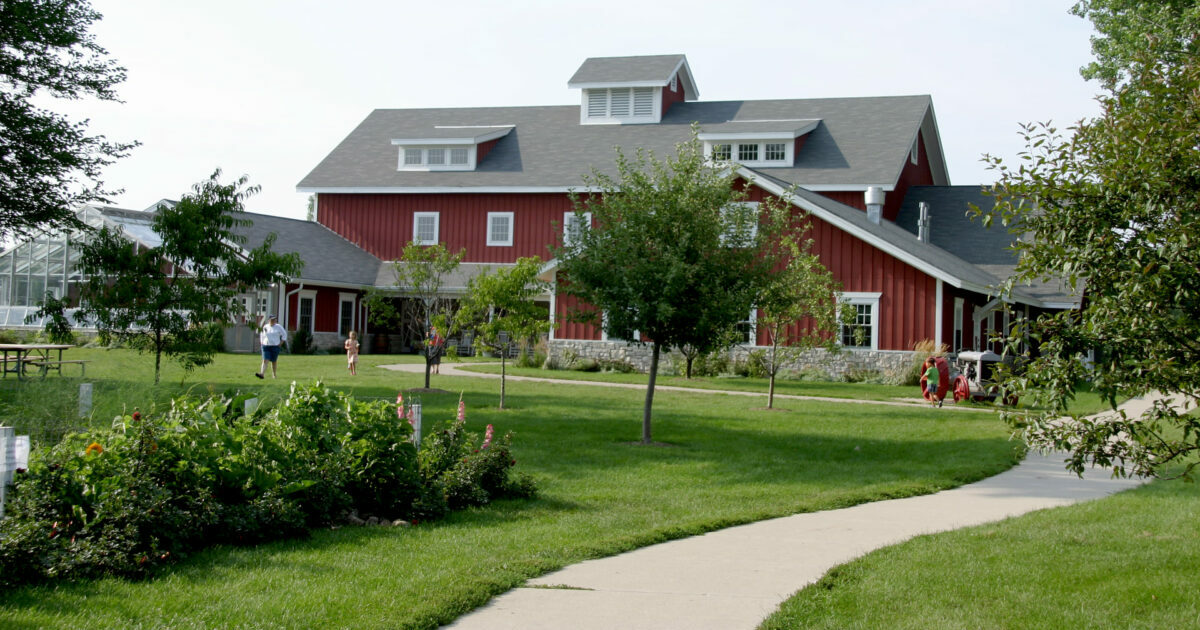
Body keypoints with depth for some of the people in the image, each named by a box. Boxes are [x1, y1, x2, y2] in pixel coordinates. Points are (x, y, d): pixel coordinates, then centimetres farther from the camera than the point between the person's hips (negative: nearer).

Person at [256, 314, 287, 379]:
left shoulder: (278, 327, -2)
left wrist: (281, 343, -5)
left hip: (275, 346, -2)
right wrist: (261, 342, 11)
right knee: (265, 360, -11)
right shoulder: (265, 327, 7)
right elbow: (262, 334, 24)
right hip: (266, 346, 2)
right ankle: (261, 374, -23)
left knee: (274, 361, 6)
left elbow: (284, 335, 3)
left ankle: (273, 375, 19)